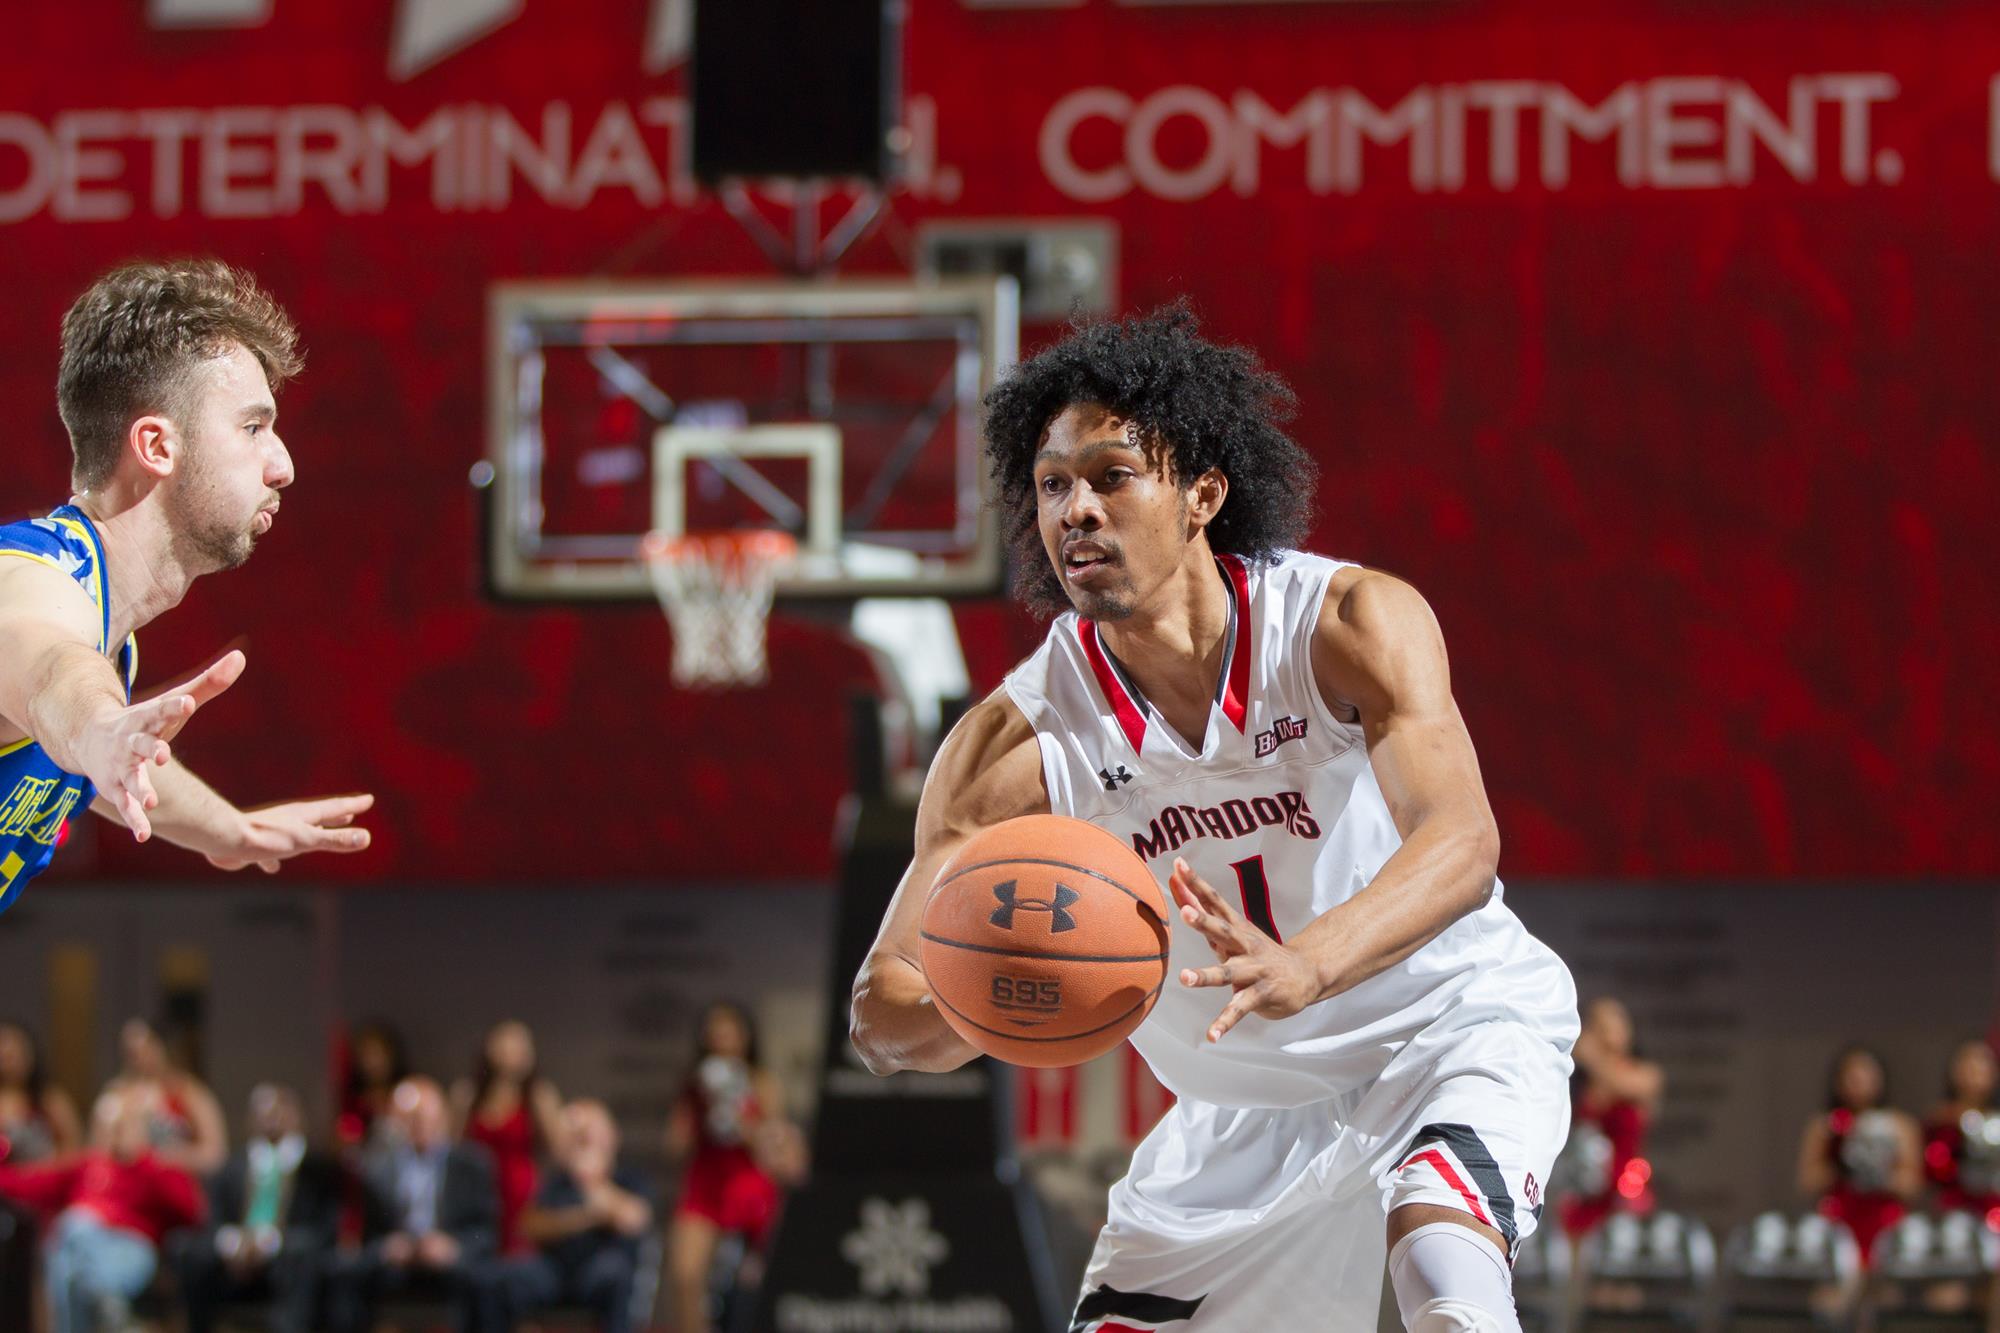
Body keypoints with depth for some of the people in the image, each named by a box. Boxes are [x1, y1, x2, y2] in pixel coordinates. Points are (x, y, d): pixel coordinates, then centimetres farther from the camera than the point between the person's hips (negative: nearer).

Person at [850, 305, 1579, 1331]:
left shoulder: (1351, 621, -21)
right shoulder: (1013, 740, -15)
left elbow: (1460, 841, -36)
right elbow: (883, 1016, -18)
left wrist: (1298, 968, -55)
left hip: (1448, 1023, -4)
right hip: (1247, 1109, 4)